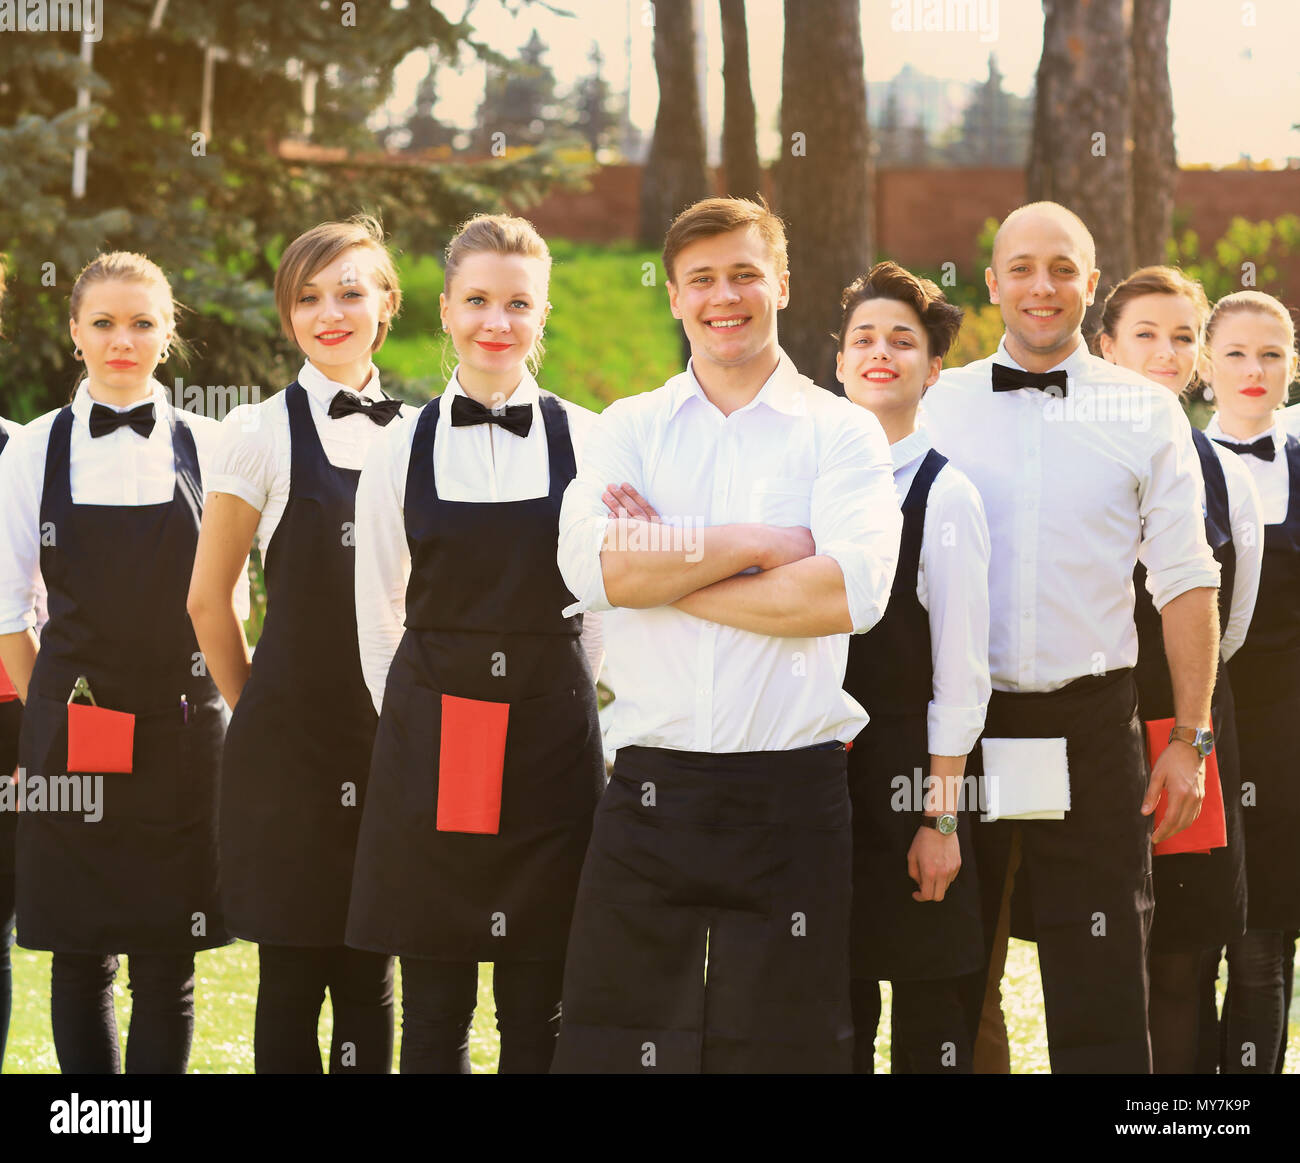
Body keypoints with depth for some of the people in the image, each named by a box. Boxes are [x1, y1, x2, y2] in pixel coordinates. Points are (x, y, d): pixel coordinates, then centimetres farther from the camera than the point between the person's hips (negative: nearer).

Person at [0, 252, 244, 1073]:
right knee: (80, 958, 4)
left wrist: (215, 709, 6)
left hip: (181, 727, 0)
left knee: (168, 961, 2)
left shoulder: (206, 447, 3)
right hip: (71, 735, 0)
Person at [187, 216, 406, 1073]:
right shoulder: (264, 432, -3)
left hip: (392, 738, 3)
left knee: (370, 974, 5)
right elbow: (209, 599, 3)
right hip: (292, 738, -3)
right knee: (292, 975, 0)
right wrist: (254, 708, 8)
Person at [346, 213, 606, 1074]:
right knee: (433, 1010, 3)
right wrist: (418, 730, 9)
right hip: (428, 746, 1)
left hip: (553, 741, -1)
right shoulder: (403, 450, 5)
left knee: (538, 1012, 2)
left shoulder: (590, 442, 1)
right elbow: (377, 620, 11)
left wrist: (552, 705, 7)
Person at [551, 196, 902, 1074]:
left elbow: (853, 591, -14)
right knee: (614, 1038, 2)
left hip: (792, 795, -2)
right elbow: (592, 565, -9)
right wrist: (754, 544, -11)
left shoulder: (842, 433, 4)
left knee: (785, 1040, 3)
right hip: (652, 787, 2)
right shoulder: (630, 430, 11)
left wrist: (665, 574, -9)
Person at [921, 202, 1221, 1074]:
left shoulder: (1146, 413, 3)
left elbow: (1186, 583, 3)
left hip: (1091, 726, -1)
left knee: (1102, 999, 0)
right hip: (960, 726, 1)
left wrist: (1191, 739, -2)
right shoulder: (940, 406, 6)